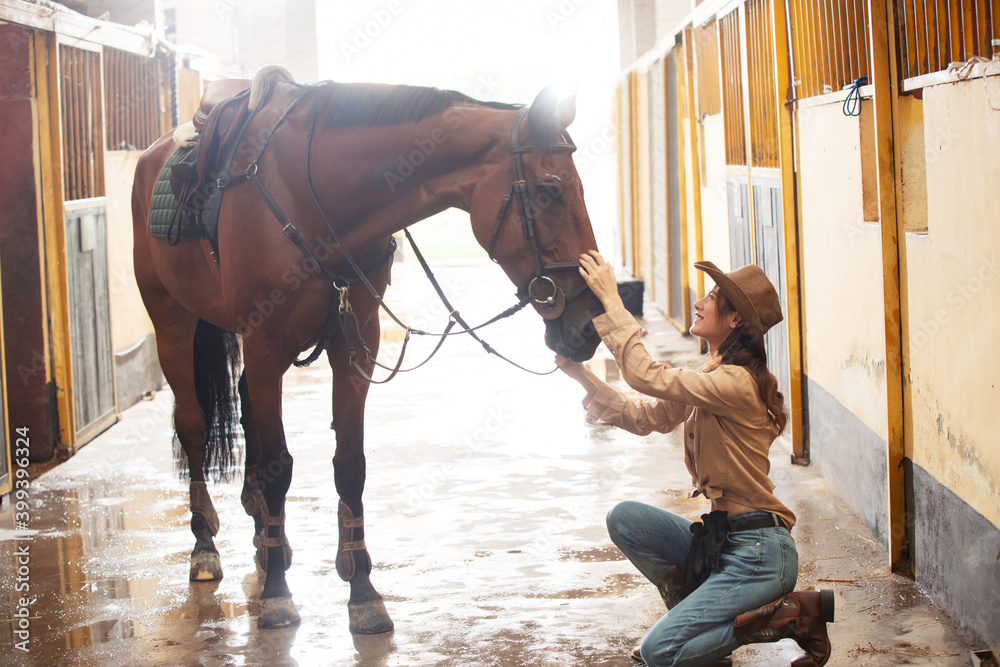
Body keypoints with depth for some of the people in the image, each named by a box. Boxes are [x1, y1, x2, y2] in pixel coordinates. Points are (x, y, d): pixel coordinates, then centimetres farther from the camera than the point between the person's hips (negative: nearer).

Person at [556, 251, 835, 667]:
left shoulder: (736, 383, -19)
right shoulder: (710, 378, 12)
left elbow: (648, 376, -26)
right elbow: (644, 416, 11)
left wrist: (611, 302, -22)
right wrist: (582, 375, 1)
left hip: (759, 553, -9)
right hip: (720, 539, 9)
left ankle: (793, 614, -3)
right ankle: (696, 614, 11)